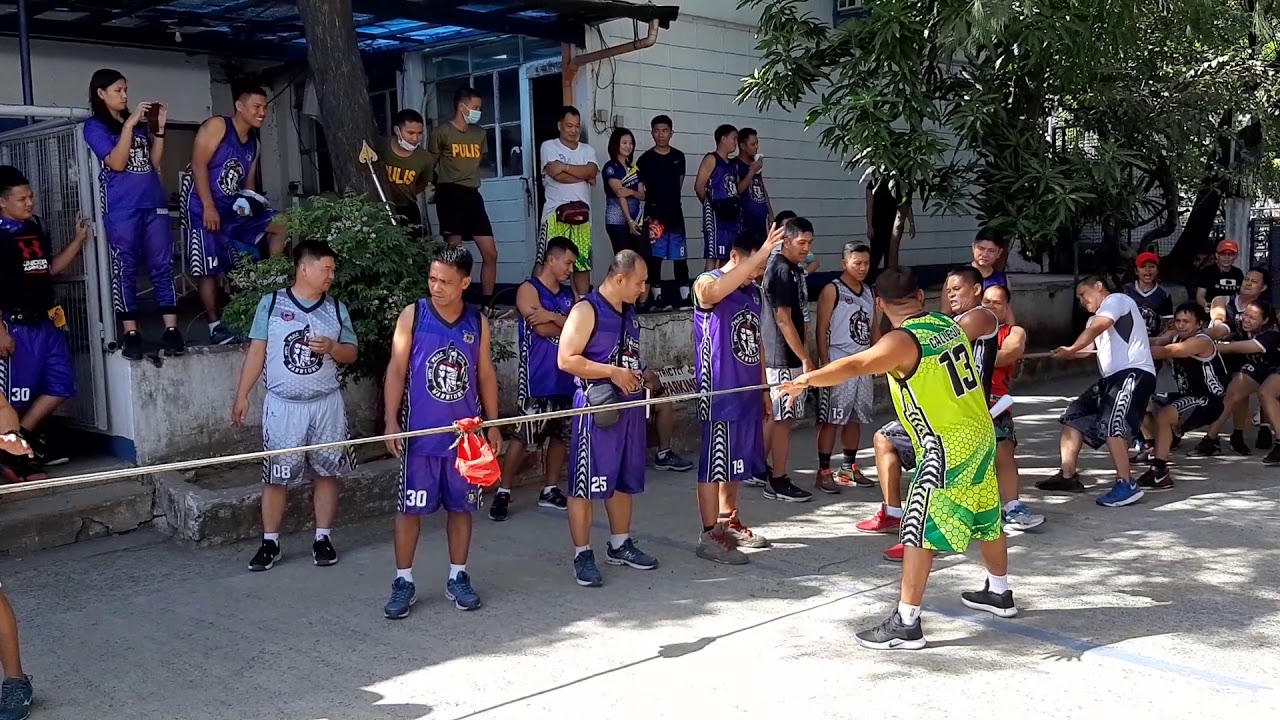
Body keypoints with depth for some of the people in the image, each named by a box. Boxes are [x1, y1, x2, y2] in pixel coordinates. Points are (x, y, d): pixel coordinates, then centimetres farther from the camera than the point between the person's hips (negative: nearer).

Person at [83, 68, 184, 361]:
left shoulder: (139, 122, 17)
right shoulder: (95, 127, 2)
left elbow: (155, 162, 14)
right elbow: (117, 163, -11)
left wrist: (159, 128, 5)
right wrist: (129, 124, -12)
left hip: (154, 204, 5)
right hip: (121, 209, -4)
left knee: (162, 266, 0)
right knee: (125, 269, -2)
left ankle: (171, 330, -1)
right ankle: (131, 333, 0)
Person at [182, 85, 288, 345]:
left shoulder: (254, 142, 14)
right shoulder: (217, 126, -8)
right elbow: (198, 165, -16)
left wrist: (249, 202, -7)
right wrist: (208, 207, -22)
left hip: (234, 207, 7)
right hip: (202, 205, -7)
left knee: (282, 224, -2)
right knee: (208, 268, -7)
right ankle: (215, 327, -2)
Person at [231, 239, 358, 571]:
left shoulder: (337, 308, 4)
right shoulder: (271, 303, -1)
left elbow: (352, 353, 6)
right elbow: (257, 351, 1)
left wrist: (331, 348, -15)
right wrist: (242, 395, -2)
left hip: (327, 405, 2)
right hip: (282, 406, -2)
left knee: (326, 472, 6)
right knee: (276, 476, 3)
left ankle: (323, 538, 18)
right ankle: (270, 543, 15)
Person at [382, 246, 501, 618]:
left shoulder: (478, 322, 4)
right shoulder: (413, 315, -3)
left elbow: (486, 374, 10)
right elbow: (397, 370, -3)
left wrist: (493, 424, 9)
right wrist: (391, 421, -10)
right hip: (420, 433, -2)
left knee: (461, 506, 10)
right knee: (410, 507, 3)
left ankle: (458, 578, 23)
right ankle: (403, 581, 14)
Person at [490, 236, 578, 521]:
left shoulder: (569, 294, 15)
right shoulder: (528, 290, -5)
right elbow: (542, 329, -17)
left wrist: (553, 316, -14)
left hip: (566, 377, 7)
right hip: (536, 378, -7)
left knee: (560, 434, 11)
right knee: (522, 435, -6)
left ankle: (550, 490, 20)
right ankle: (503, 492, 1)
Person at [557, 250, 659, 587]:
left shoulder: (629, 312, 14)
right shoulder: (587, 310, -13)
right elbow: (566, 359, -19)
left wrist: (639, 374, 9)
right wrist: (613, 373, -21)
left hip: (630, 405, 9)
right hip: (597, 407, -9)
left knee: (625, 480, 16)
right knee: (586, 483, -2)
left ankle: (620, 544, 29)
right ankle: (583, 555, 6)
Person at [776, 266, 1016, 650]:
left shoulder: (902, 341, -18)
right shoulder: (951, 325, 6)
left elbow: (854, 365, -34)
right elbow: (986, 320, 27)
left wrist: (806, 380, -39)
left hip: (947, 448, -9)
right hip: (981, 434, 9)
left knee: (920, 531, -5)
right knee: (986, 518, 24)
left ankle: (906, 624, -3)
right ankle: (999, 593, 43)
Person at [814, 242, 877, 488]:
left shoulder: (869, 292, 13)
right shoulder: (832, 291, -8)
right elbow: (821, 330, -12)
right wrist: (825, 365, -17)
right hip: (838, 364, -7)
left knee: (856, 419, 13)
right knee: (831, 420, -4)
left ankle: (849, 468, 24)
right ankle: (824, 471, 2)